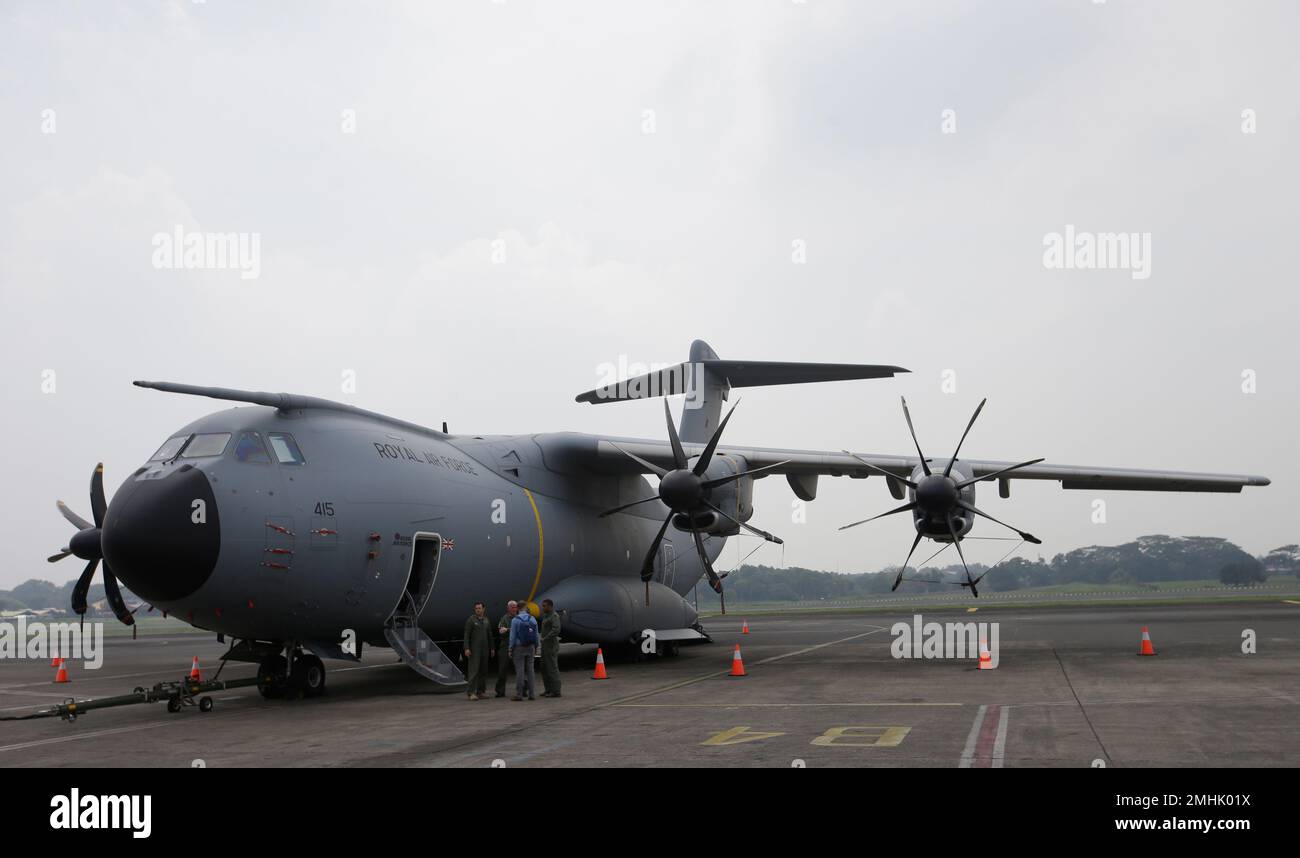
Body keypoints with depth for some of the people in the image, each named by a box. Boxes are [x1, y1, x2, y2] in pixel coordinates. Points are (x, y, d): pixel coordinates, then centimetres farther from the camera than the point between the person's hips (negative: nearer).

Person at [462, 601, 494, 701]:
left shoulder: (487, 620, 12)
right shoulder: (471, 620, -4)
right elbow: (467, 635, -8)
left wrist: (492, 648, 14)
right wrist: (467, 648, -16)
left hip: (485, 649, 6)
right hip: (474, 649, -6)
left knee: (483, 670, 7)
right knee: (473, 670, -10)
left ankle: (481, 691, 13)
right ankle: (472, 693, -12)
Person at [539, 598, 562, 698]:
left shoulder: (554, 616, -14)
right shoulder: (546, 616, 17)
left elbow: (556, 630, -26)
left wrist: (545, 638, -22)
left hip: (551, 645, -10)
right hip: (545, 646, 10)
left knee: (552, 668, -7)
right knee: (544, 668, 12)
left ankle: (556, 691, -3)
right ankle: (549, 689, 19)